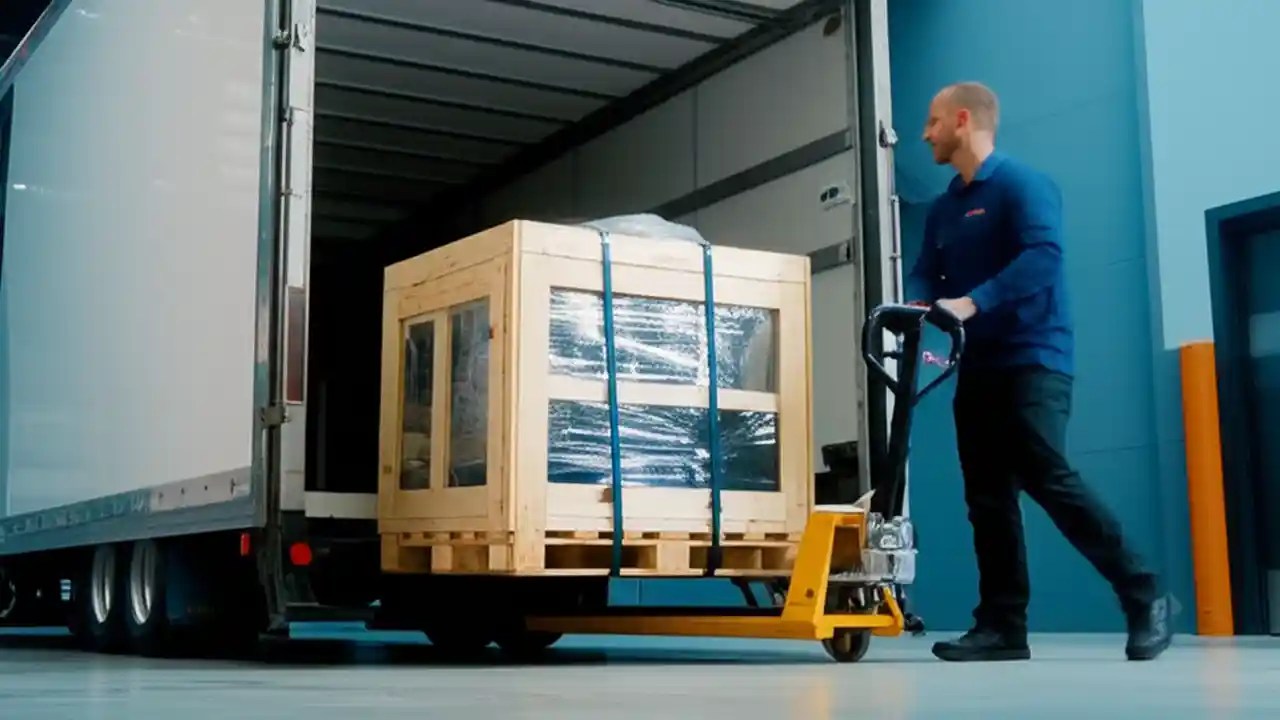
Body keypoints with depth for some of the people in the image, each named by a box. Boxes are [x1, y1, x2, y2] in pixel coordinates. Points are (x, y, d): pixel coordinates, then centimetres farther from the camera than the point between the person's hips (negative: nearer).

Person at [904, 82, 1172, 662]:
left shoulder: (1022, 184, -7)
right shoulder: (943, 208, 17)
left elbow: (1043, 255, -21)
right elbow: (926, 272, 11)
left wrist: (973, 302, -30)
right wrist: (914, 304, -13)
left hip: (1032, 359, -8)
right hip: (977, 367, 8)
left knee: (1046, 477, -18)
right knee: (987, 496, 3)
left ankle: (1143, 597, -6)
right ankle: (1002, 626, 6)